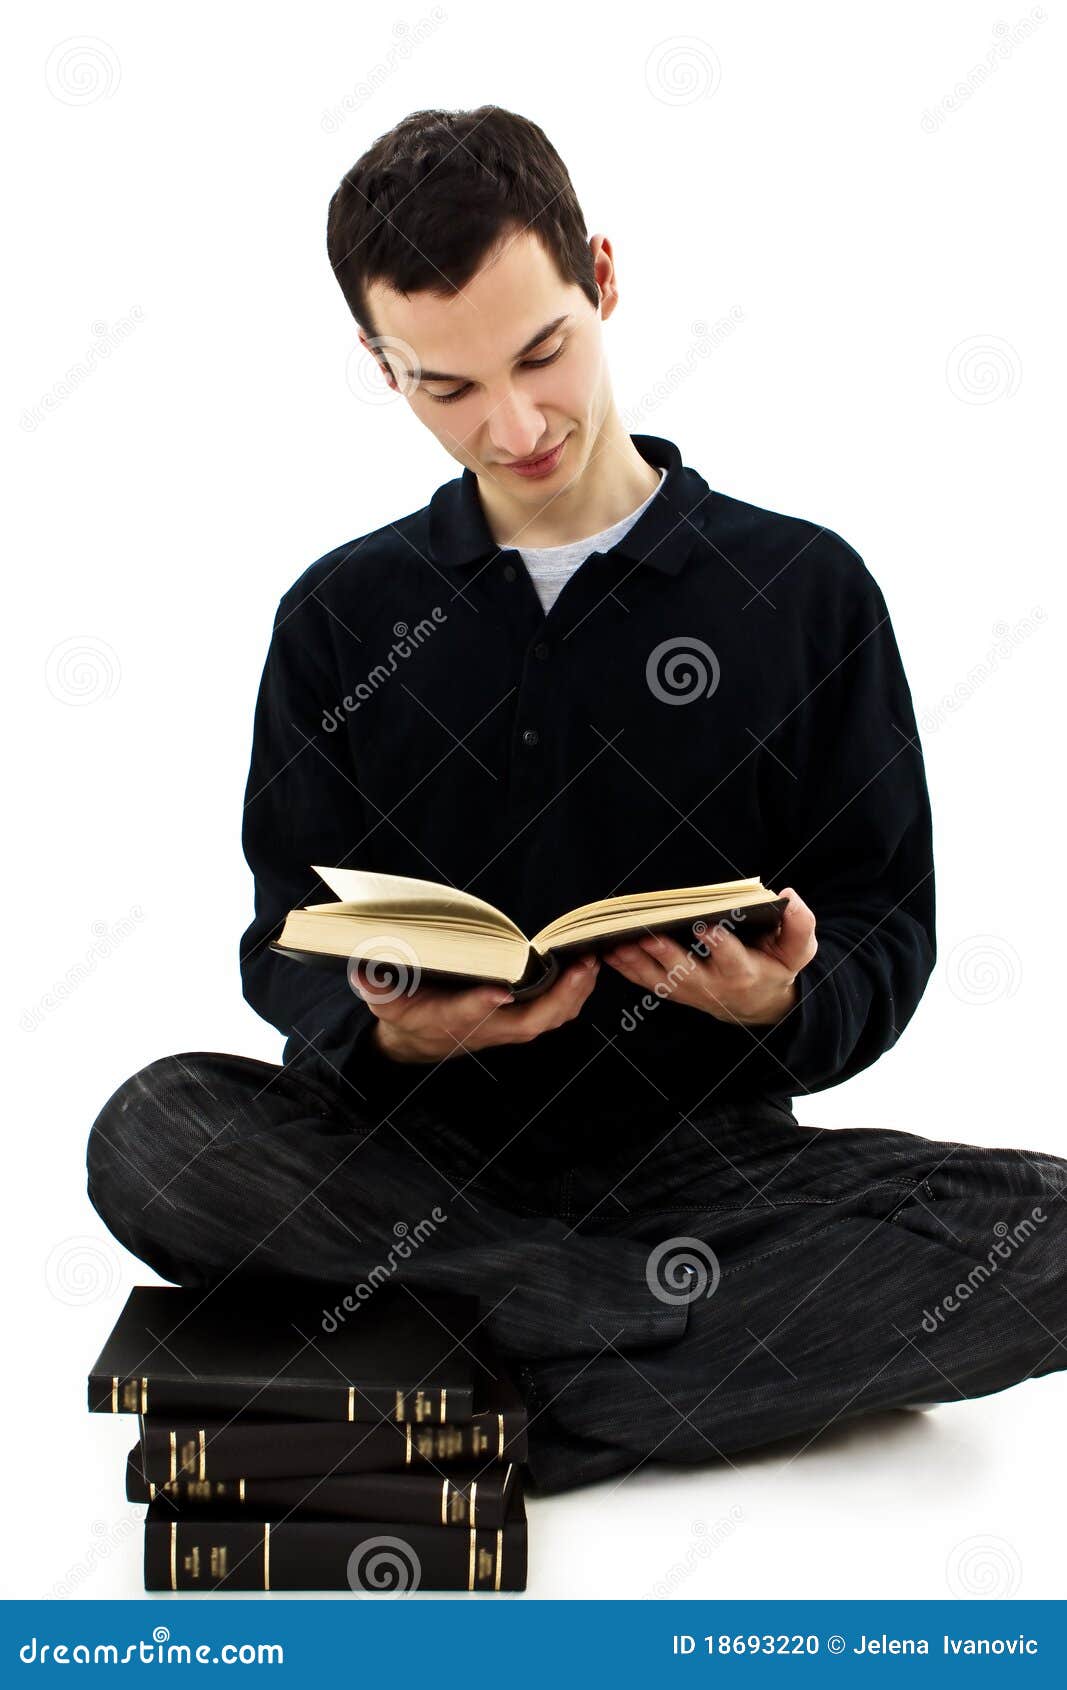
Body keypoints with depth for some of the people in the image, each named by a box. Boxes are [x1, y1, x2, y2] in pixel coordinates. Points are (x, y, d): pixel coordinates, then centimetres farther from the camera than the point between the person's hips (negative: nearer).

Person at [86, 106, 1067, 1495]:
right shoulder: (341, 616, 10)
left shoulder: (806, 589, 5)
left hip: (705, 1149, -1)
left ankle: (508, 1389, -23)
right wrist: (390, 1026, -17)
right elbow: (287, 949, 7)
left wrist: (779, 1003, -20)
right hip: (424, 1156, 1)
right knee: (151, 1136, -29)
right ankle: (713, 1330, -20)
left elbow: (887, 936, 5)